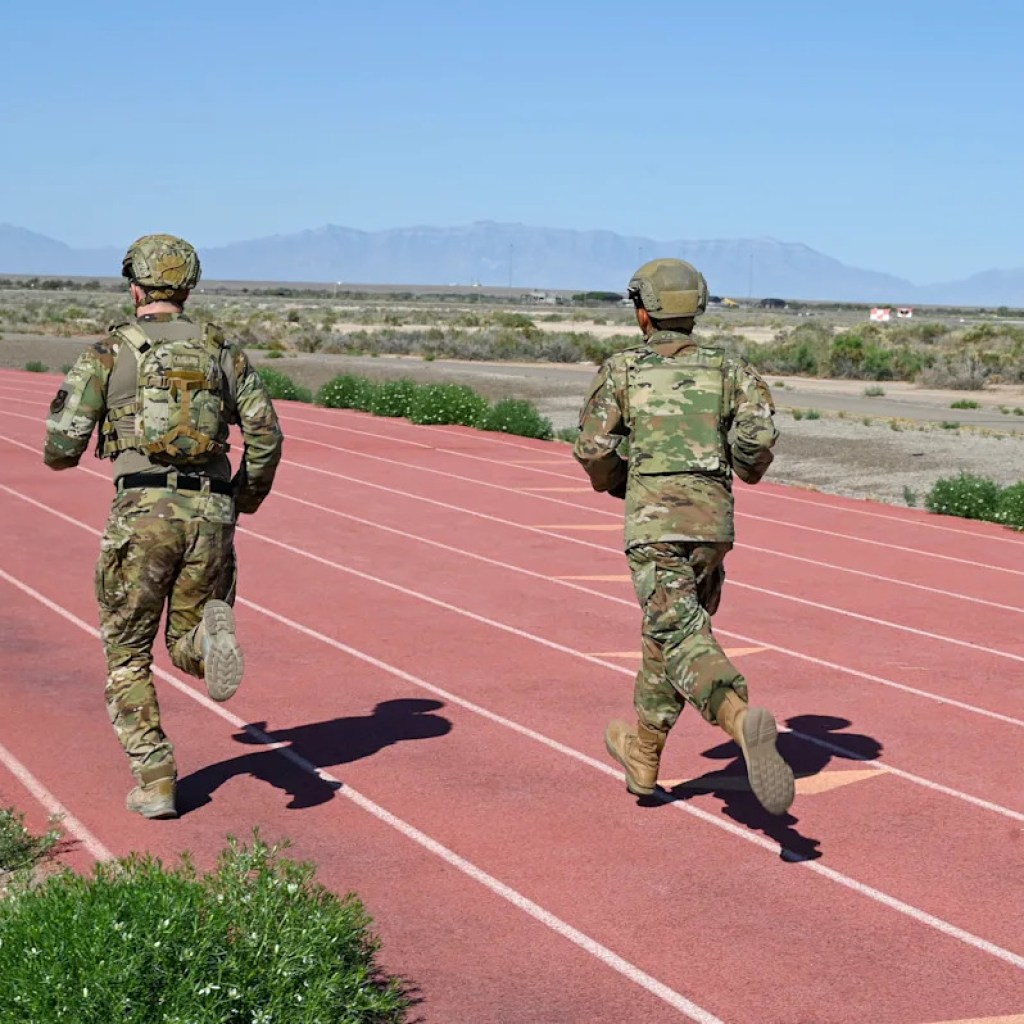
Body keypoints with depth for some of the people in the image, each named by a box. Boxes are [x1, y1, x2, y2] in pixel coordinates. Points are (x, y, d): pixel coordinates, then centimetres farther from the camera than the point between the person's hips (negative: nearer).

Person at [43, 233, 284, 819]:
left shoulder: (108, 353, 4)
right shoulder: (223, 351, 12)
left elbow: (63, 445, 0)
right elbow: (266, 436, 5)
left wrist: (62, 455, 25)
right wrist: (244, 501, 22)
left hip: (144, 512, -2)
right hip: (211, 513, 2)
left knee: (127, 653, 14)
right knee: (187, 642, 18)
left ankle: (154, 782, 5)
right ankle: (213, 633, -20)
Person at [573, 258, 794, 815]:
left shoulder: (620, 371, 5)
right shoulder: (727, 369, 9)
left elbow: (594, 450, 1)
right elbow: (758, 433, -7)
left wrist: (617, 482, 22)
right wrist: (748, 466, 16)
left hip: (652, 521, -4)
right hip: (713, 519, 4)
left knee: (682, 639, -13)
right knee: (669, 630, 20)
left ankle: (742, 720, -44)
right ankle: (642, 757, 33)